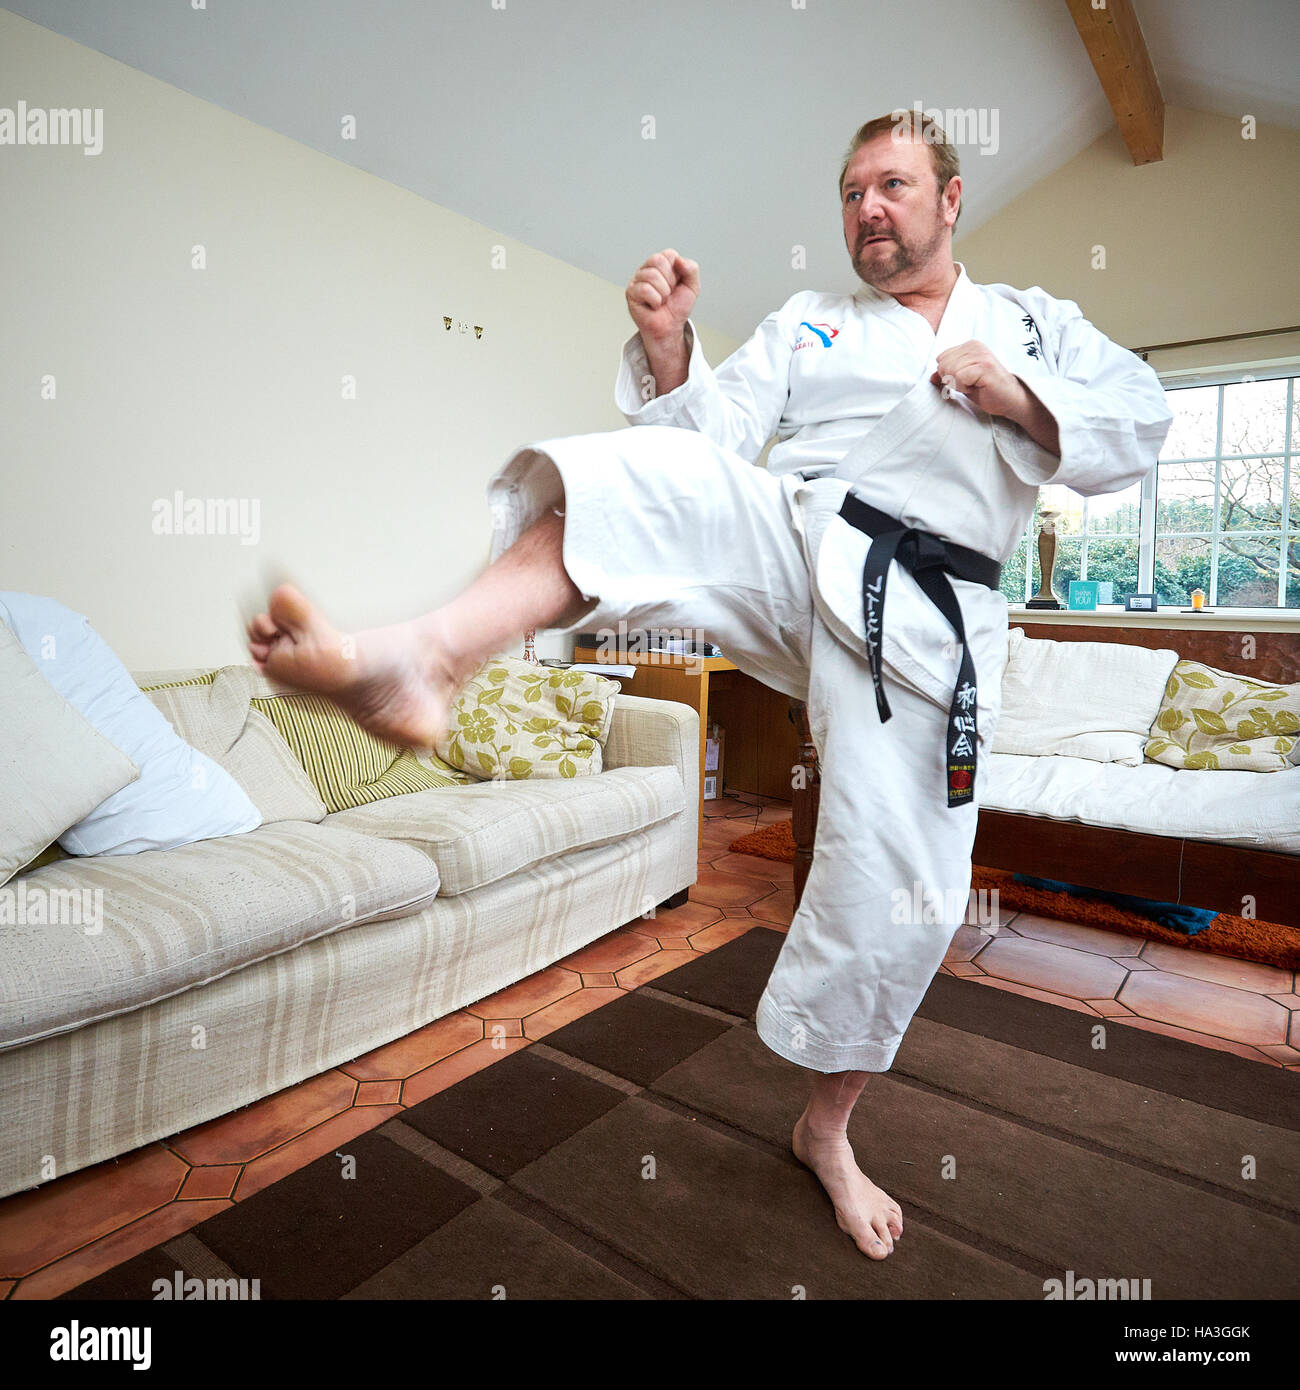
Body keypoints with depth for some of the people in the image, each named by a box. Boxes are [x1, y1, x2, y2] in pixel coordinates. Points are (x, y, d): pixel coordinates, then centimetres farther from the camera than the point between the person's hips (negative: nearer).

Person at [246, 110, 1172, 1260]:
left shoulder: (1040, 325, 22)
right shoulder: (806, 325, 20)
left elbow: (1137, 433, 12)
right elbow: (708, 428, 7)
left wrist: (1019, 398, -4)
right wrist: (667, 344, -11)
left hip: (926, 615, 0)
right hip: (795, 554, 1)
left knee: (900, 888, -3)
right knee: (648, 473, -28)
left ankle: (827, 1129, 21)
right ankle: (427, 658, -47)